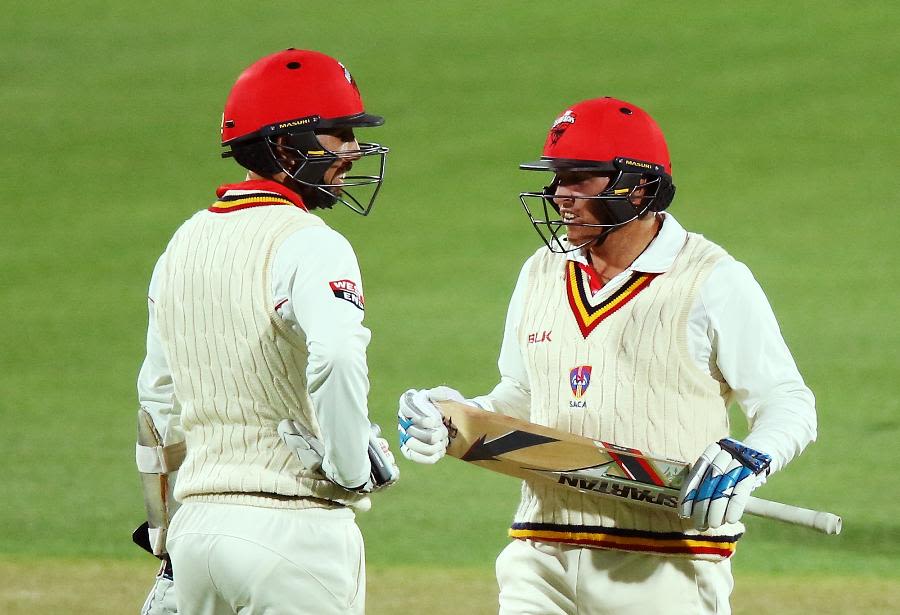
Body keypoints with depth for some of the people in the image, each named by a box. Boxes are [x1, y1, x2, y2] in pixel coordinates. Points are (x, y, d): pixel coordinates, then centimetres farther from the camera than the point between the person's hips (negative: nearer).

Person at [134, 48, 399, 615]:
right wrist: (355, 469, -15)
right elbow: (337, 360, -30)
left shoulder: (184, 244, 15)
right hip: (294, 524, -8)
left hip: (196, 525, 8)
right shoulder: (309, 244, -11)